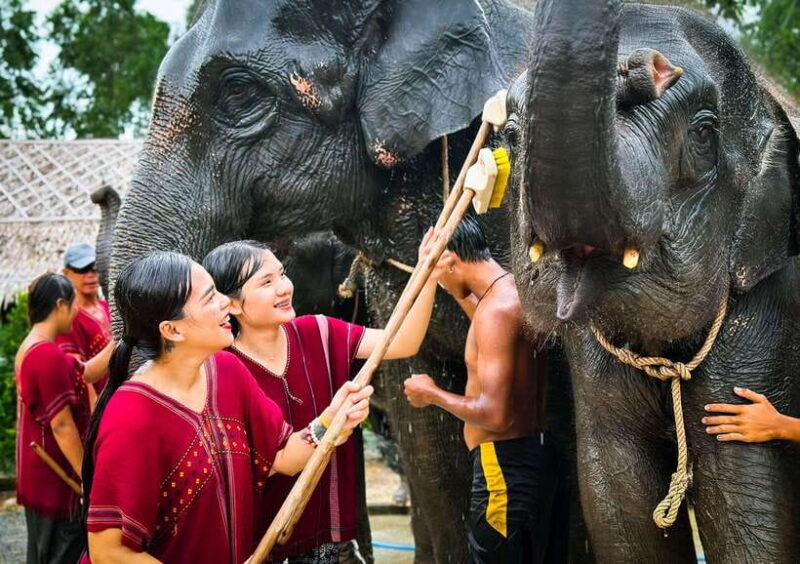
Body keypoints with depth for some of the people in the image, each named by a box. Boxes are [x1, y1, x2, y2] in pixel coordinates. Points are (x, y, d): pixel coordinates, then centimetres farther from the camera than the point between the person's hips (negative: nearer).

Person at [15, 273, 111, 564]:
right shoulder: (50, 356, -23)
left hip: (39, 474, 10)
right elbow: (62, 425, -22)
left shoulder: (30, 349, 7)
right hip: (54, 478, -10)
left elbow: (85, 372, 15)